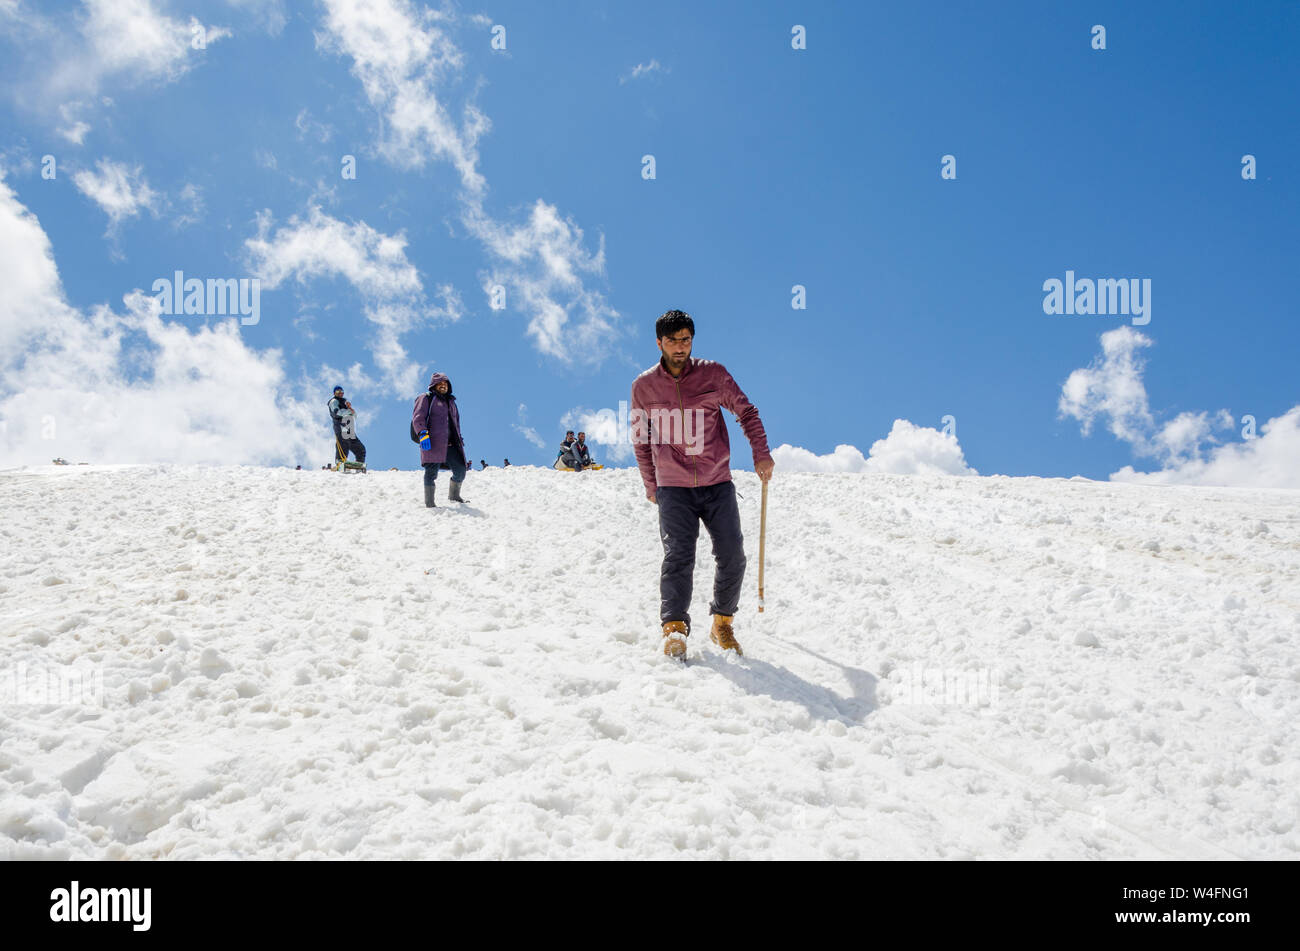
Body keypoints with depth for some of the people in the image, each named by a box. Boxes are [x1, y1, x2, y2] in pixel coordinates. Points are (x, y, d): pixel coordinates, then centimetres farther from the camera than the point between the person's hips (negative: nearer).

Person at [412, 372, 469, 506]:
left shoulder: (450, 401, 28)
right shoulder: (426, 398, 6)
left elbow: (456, 421, 36)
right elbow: (418, 417, -5)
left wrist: (459, 438, 27)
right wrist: (423, 434, -18)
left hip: (450, 444, 7)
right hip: (432, 442, -6)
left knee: (460, 470, 3)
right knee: (432, 471, -8)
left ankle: (454, 495, 25)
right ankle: (429, 503, -4)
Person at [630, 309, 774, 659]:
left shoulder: (713, 374, 1)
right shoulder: (644, 386, 3)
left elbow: (746, 411, 9)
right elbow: (640, 440, 14)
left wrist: (761, 453, -2)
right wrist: (651, 486, 16)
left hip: (718, 485, 1)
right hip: (673, 488, -1)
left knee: (732, 557, -2)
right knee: (678, 556, -15)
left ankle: (722, 624, 16)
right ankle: (675, 629, -17)